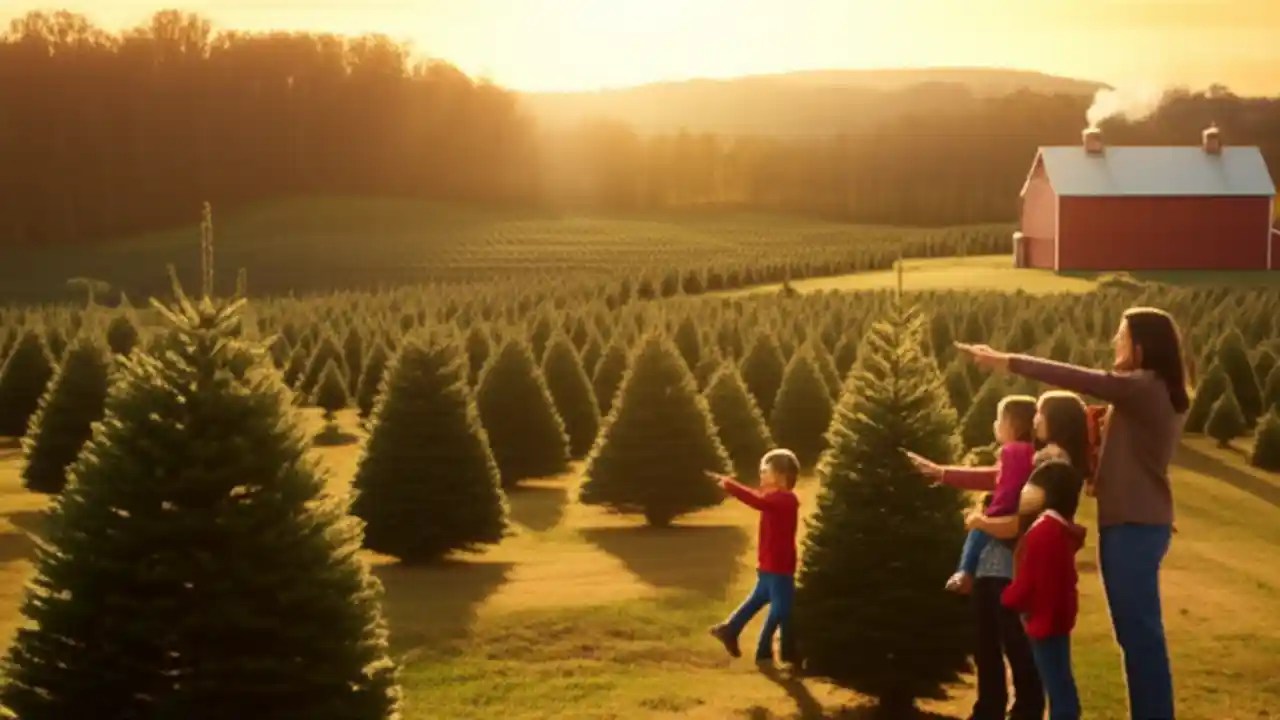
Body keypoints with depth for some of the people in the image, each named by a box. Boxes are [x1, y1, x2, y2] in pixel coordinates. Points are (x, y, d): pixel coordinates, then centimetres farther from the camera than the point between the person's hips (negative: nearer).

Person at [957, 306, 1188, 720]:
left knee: (1140, 630, -5)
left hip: (1134, 524, -10)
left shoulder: (1144, 387, -15)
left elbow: (1076, 379, -20)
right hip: (1137, 522, 10)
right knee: (1137, 630, 14)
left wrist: (1007, 362, -17)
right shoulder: (1161, 392, 15)